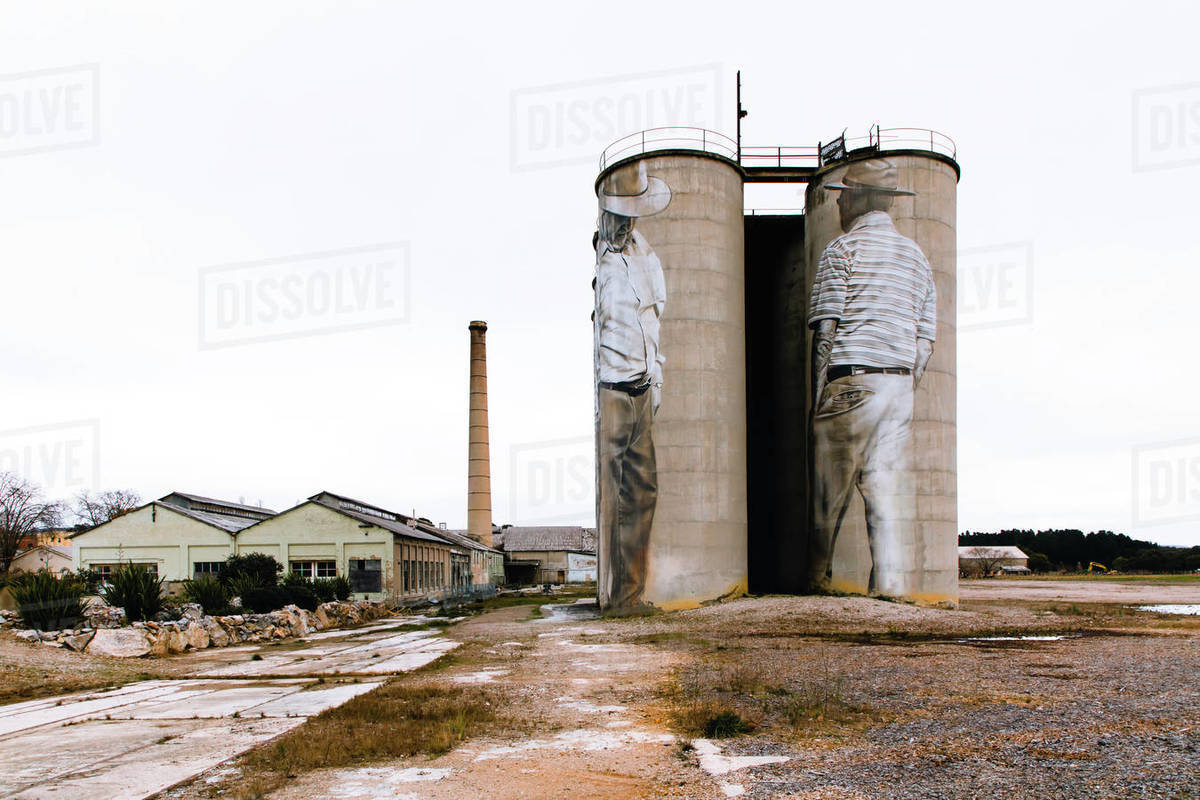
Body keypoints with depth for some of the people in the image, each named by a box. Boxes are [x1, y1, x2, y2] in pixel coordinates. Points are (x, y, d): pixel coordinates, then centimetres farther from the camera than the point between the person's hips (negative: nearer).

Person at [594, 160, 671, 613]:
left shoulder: (644, 254, 16)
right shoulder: (590, 258, -7)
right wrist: (590, 395, -10)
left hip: (642, 389, 7)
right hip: (605, 389, -7)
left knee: (642, 490, 7)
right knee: (605, 495, -4)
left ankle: (630, 589, 17)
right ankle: (605, 594, 5)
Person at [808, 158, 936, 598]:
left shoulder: (841, 249, -2)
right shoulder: (916, 256, 17)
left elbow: (826, 329, -8)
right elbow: (926, 341, 13)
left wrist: (820, 394, -5)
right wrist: (903, 390, 15)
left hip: (851, 380, -5)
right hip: (900, 383, 6)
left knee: (830, 490, 3)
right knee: (890, 490, 4)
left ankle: (817, 578, 13)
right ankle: (894, 587, 1)